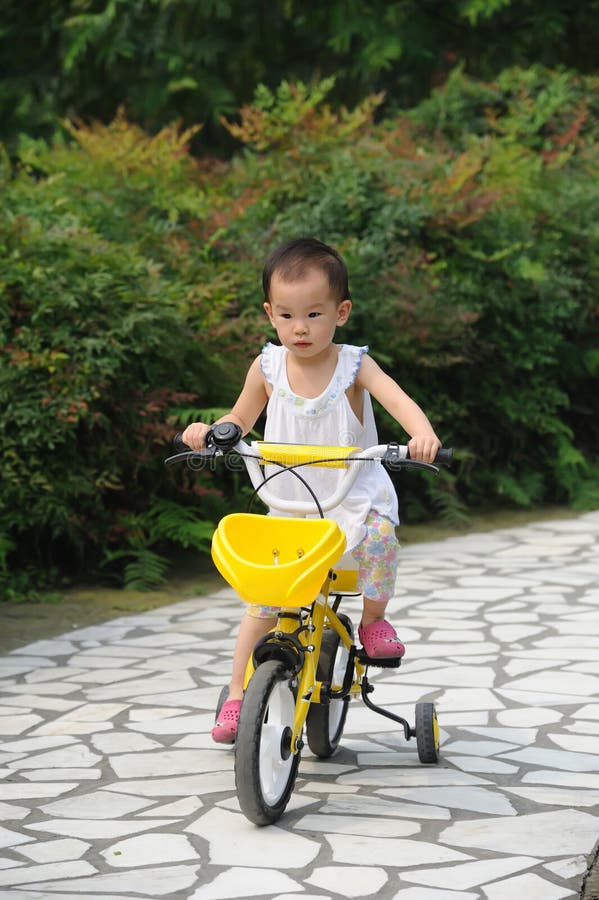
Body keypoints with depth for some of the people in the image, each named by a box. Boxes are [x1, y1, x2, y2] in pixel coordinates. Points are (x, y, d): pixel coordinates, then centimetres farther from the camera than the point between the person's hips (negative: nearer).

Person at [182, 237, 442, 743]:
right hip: (288, 503, 3)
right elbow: (239, 421, 10)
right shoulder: (268, 368, -1)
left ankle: (374, 617, -8)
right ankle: (238, 695, 10)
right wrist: (207, 432, -13)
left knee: (379, 532, -34)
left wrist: (423, 435, -46)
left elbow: (400, 402, -24)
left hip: (356, 497, -3)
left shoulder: (353, 366, -9)